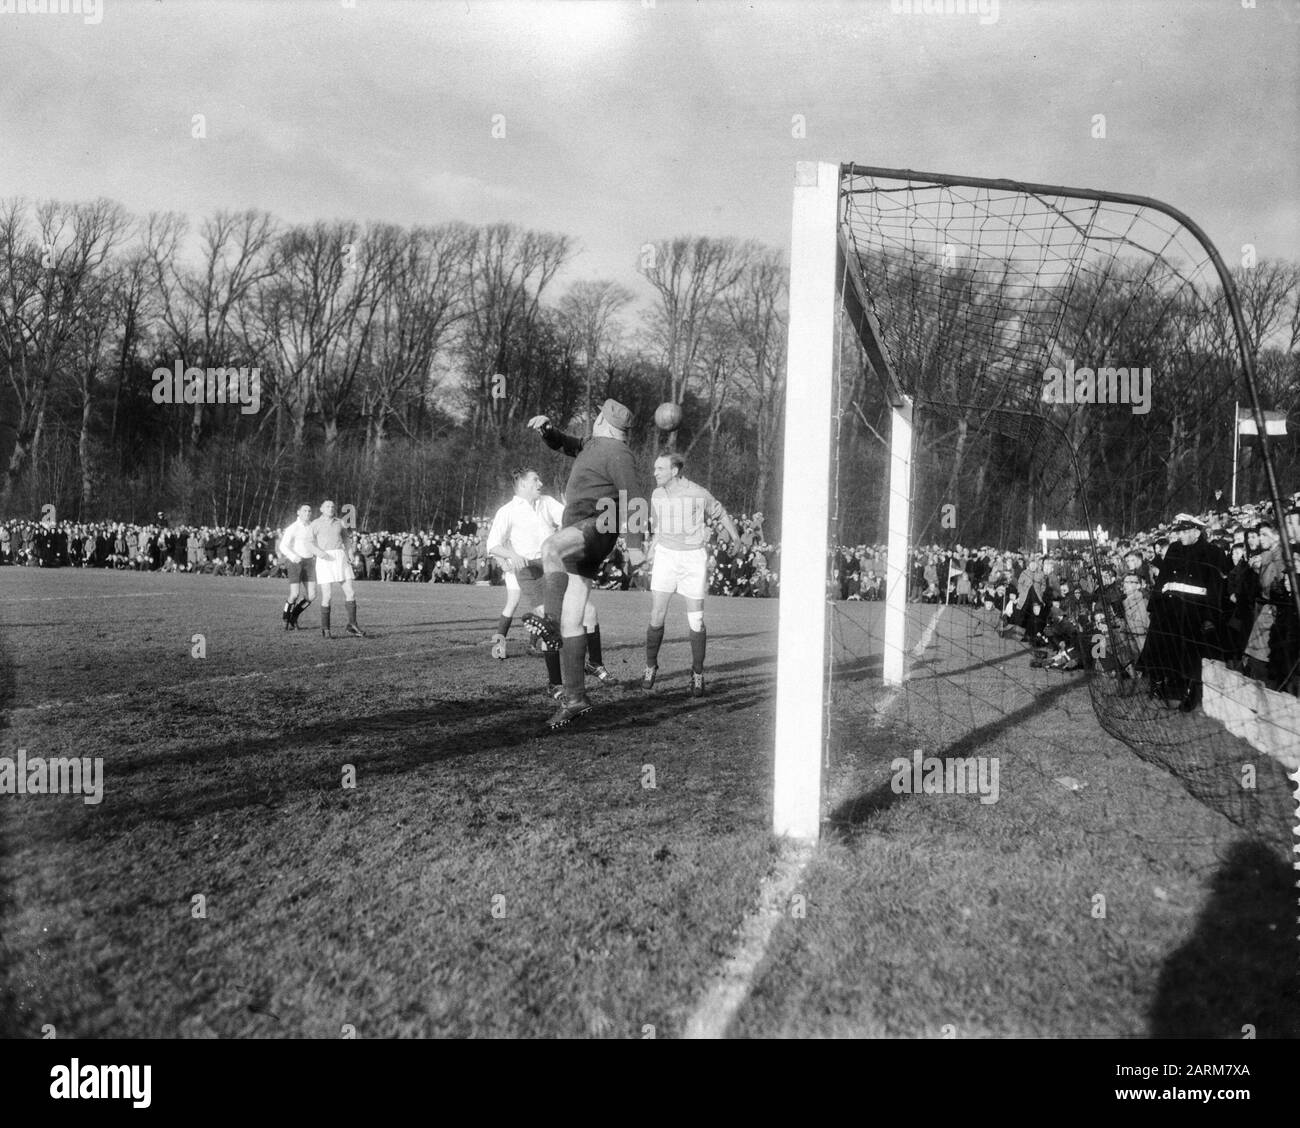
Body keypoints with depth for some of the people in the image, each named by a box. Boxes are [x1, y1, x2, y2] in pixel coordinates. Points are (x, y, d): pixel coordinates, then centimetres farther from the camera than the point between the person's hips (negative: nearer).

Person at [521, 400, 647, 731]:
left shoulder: (616, 452, -5)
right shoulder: (595, 445, 23)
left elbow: (632, 501, -12)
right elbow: (563, 444, 35)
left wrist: (635, 545, -19)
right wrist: (546, 430, 12)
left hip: (595, 527, -9)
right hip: (578, 538, 9)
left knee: (551, 546, -40)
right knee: (572, 621, 2)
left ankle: (550, 620, -53)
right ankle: (574, 697, 3)